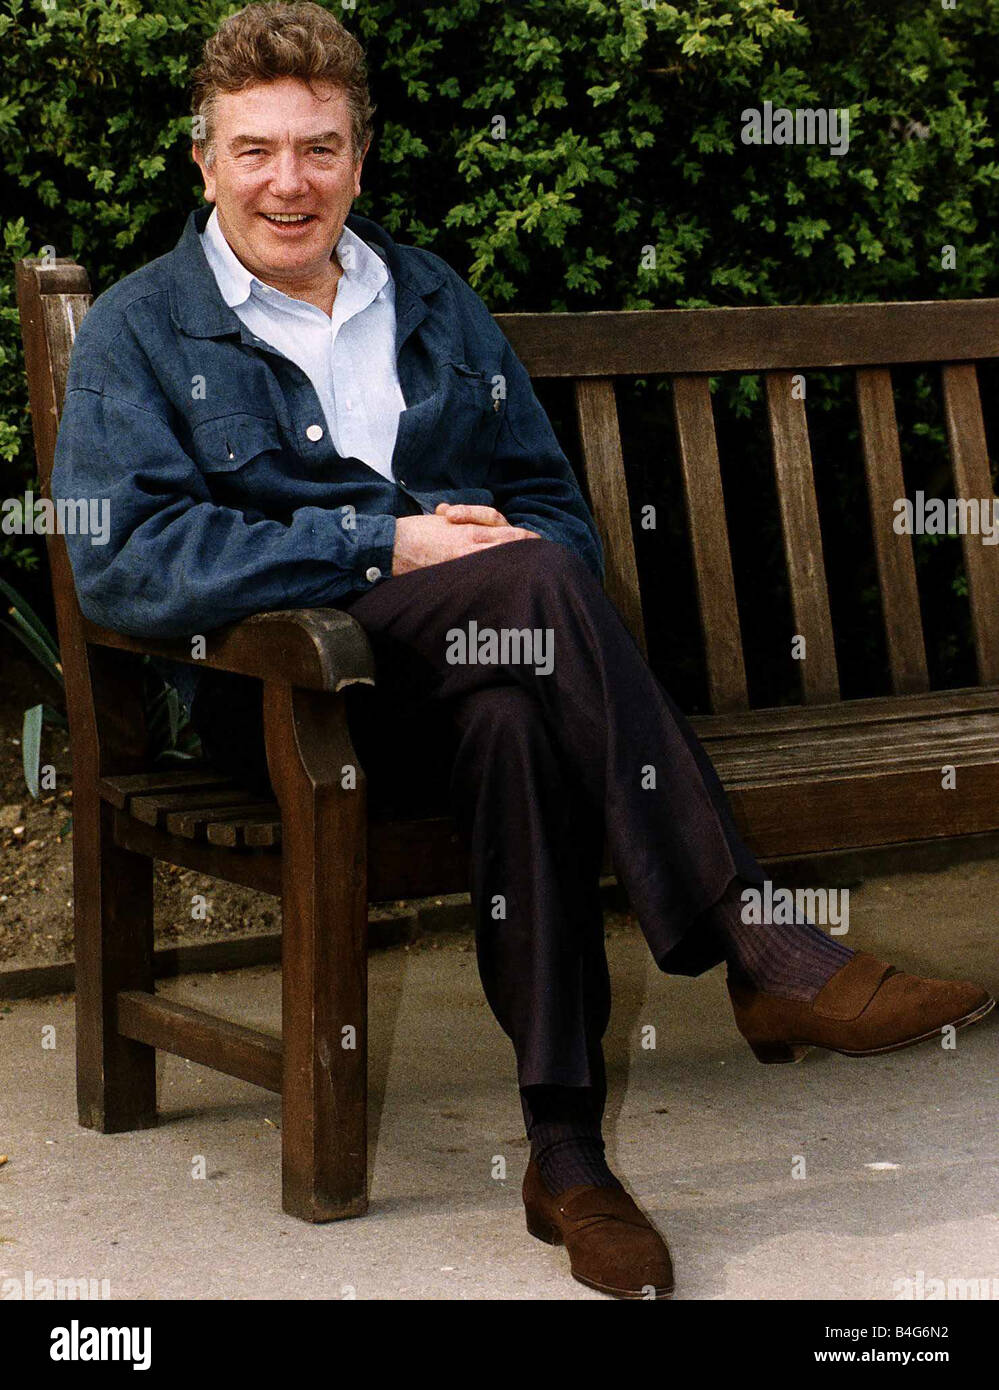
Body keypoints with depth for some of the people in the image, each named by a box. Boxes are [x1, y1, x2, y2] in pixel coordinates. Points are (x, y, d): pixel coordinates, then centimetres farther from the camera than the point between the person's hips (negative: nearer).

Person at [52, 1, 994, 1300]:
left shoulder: (434, 302, 22)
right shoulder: (140, 330, 7)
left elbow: (555, 507, 20)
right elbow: (117, 561, -9)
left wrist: (533, 584, -7)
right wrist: (386, 547, -14)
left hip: (469, 679, 4)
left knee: (520, 720, -37)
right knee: (531, 586, -34)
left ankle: (567, 1150, -39)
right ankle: (760, 952, -36)